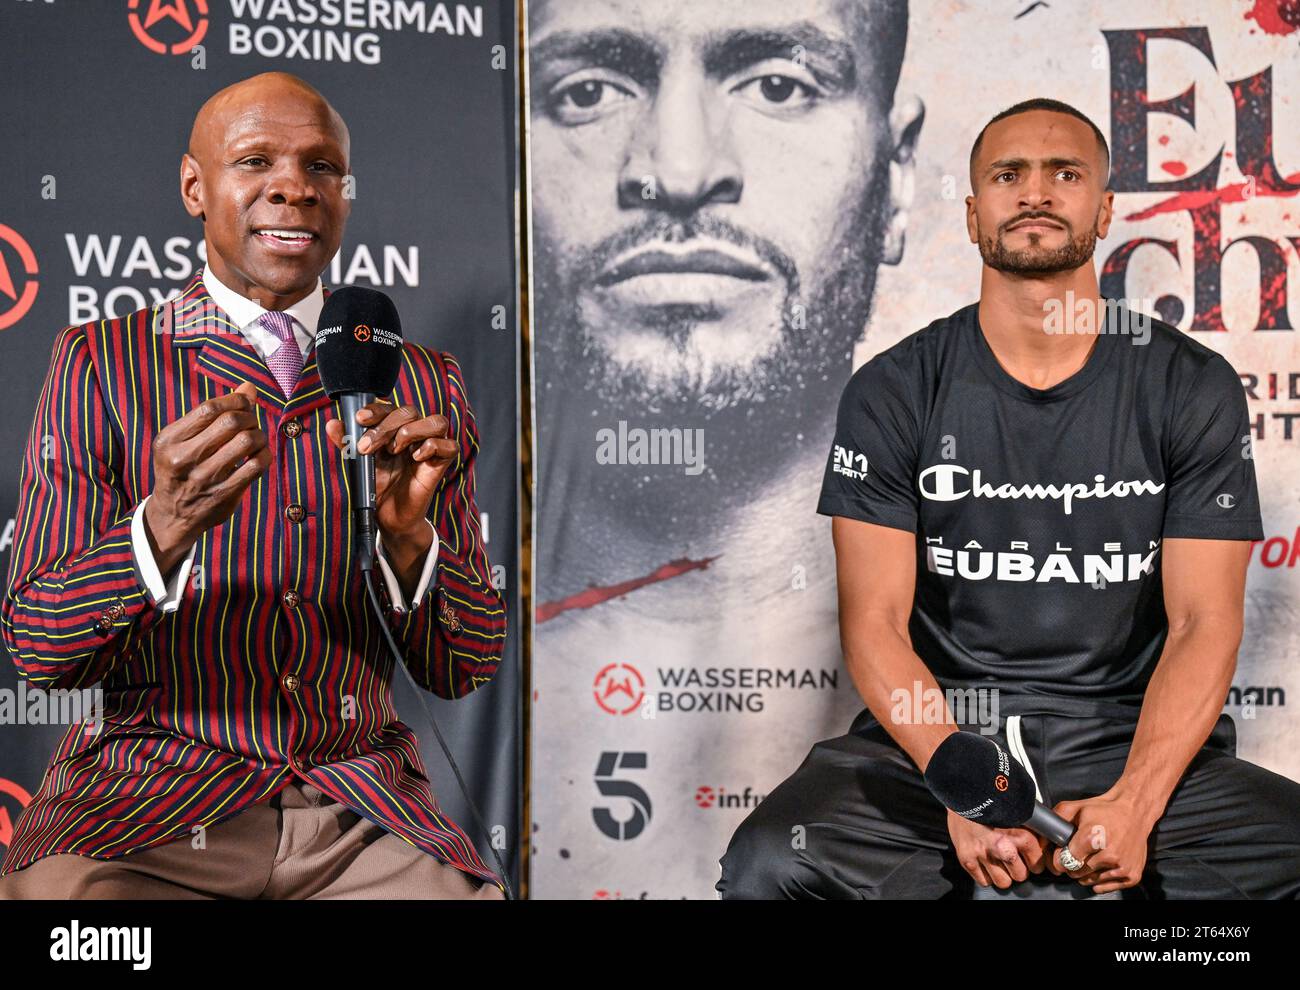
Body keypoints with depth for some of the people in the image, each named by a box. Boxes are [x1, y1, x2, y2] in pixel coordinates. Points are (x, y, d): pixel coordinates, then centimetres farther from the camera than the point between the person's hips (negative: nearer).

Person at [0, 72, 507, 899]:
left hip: (364, 813, 2)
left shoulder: (425, 384, 8)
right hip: (149, 802, -1)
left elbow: (466, 670, 5)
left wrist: (408, 535, -15)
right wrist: (164, 527, -23)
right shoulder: (98, 363, 2)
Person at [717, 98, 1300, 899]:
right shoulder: (893, 393, 2)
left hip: (1133, 742, 0)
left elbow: (1204, 621, -3)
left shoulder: (1195, 388, 3)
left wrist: (1134, 804, -19)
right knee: (769, 866, -28)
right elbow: (876, 622, -3)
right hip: (936, 733, 0)